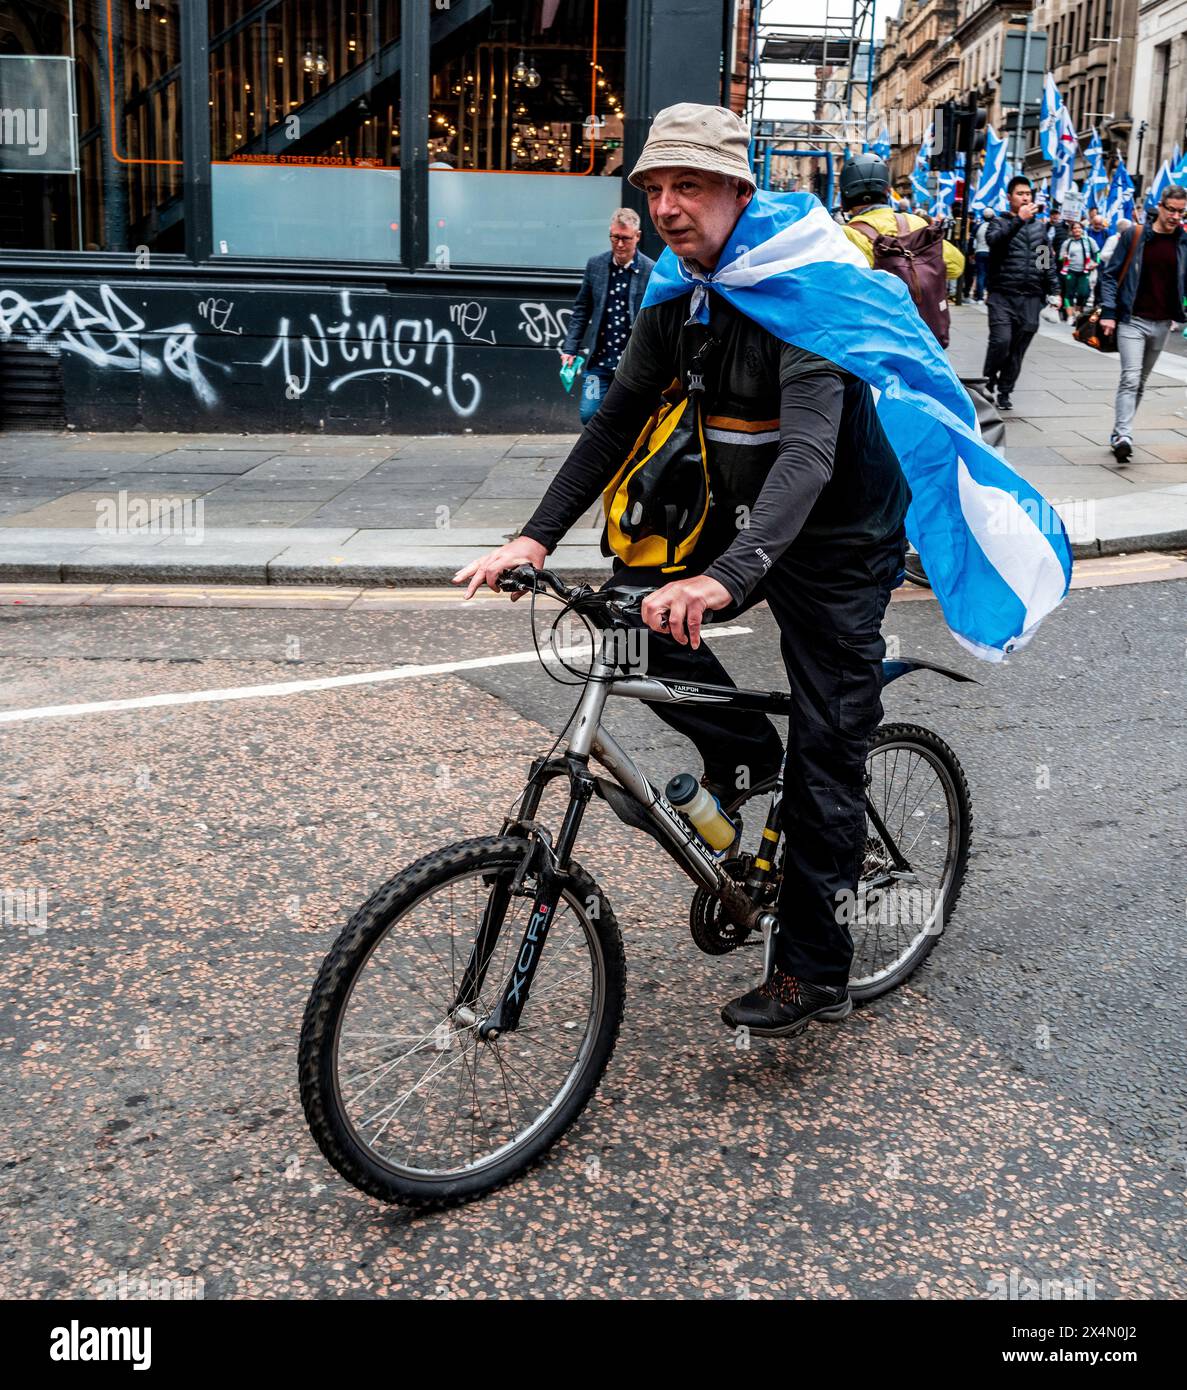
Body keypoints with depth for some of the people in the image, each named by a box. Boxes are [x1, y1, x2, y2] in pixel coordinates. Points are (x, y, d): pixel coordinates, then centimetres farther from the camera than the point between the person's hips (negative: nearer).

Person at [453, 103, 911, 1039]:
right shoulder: (678, 300, -1)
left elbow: (810, 450, -38)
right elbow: (618, 422, -1)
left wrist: (729, 575, -53)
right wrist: (537, 537, -14)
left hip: (841, 541, -7)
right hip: (743, 520, 7)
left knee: (825, 754, -4)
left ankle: (815, 971, 9)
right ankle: (741, 752, 11)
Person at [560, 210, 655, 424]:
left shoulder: (651, 271, -6)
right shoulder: (595, 264, 4)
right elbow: (581, 310, 11)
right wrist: (570, 348, 5)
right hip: (599, 360, 3)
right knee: (589, 415, -3)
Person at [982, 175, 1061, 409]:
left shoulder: (1039, 227, 17)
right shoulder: (1000, 222, 5)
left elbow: (1048, 262, 19)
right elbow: (993, 240, -19)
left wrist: (1054, 289, 10)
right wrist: (1019, 220, -24)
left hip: (1031, 299, 4)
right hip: (1002, 296, -4)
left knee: (1018, 349, 4)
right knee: (1001, 341, -17)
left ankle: (1004, 391, 16)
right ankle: (989, 380, 7)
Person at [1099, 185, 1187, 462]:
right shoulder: (1134, 236, -3)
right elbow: (1110, 274, -1)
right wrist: (1108, 312, -8)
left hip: (1161, 324, 4)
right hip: (1132, 321, -4)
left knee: (1140, 382, 11)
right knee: (1130, 378, -16)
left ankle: (1118, 435, 21)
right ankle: (1123, 437, -22)